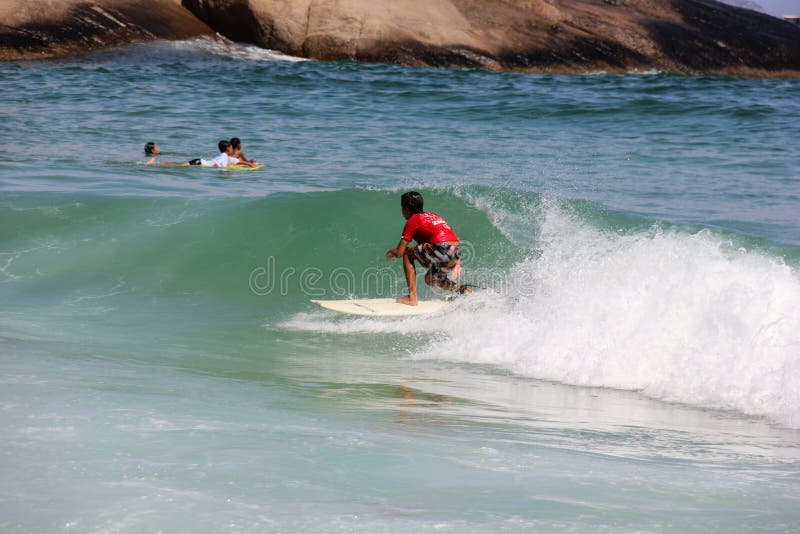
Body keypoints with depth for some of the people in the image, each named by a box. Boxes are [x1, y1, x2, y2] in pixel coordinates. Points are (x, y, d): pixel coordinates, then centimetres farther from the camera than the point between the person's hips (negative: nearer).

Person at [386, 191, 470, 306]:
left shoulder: (413, 220, 6)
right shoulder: (432, 215, 28)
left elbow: (399, 253, 5)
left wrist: (391, 252, 26)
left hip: (443, 250, -8)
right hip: (457, 252, 8)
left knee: (408, 254, 11)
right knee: (429, 279, 27)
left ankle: (412, 297, 3)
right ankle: (462, 290, 11)